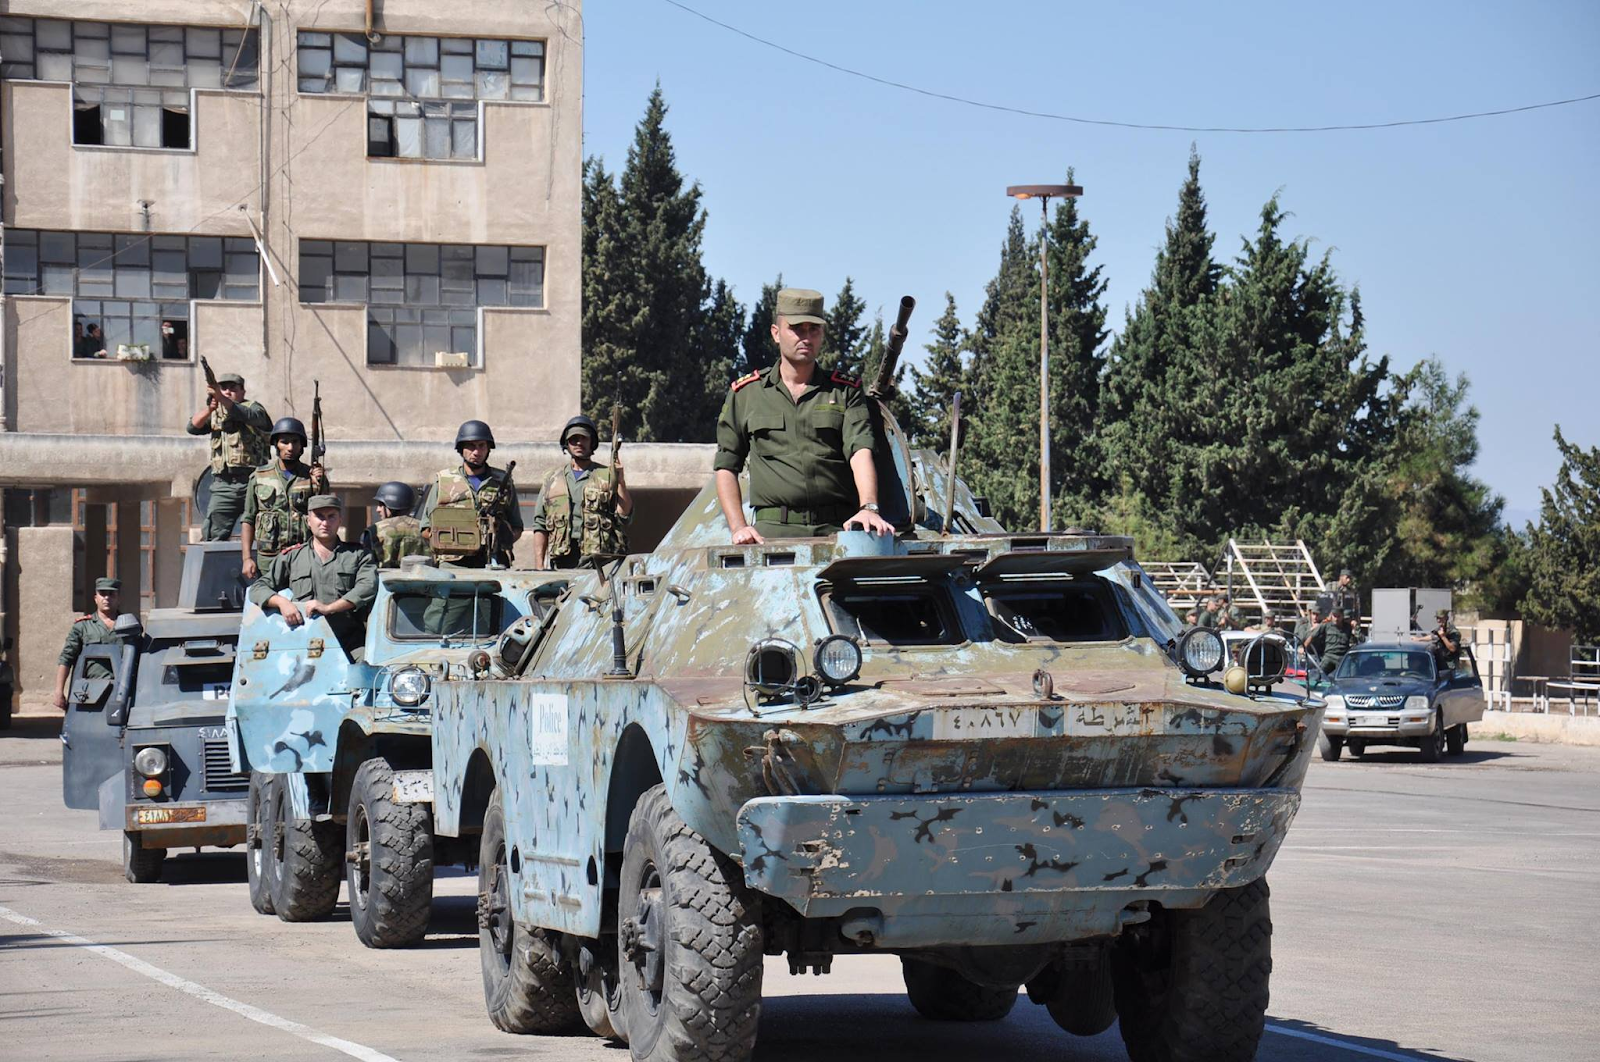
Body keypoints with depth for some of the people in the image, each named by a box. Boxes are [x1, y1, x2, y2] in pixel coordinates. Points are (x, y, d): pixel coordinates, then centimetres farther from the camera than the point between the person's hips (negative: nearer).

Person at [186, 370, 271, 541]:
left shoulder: (254, 409, 5)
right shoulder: (215, 414, 19)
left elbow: (245, 415, -18)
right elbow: (193, 427, 4)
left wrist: (221, 398, -33)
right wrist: (209, 409, -15)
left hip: (251, 482, -3)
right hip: (223, 484, 3)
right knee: (213, 536, -6)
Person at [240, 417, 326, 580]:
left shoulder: (313, 477, 7)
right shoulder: (259, 477, 9)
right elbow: (248, 520, 9)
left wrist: (319, 486, -10)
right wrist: (247, 558, 0)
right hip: (267, 560, 1)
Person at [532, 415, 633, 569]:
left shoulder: (607, 476, 11)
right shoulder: (553, 480, 17)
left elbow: (624, 515, 1)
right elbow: (540, 526, 15)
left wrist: (620, 481, -10)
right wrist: (539, 566, 5)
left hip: (599, 557, -2)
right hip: (562, 560, 2)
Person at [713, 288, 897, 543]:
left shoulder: (845, 392, 15)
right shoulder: (745, 394, 17)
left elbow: (861, 452, 0)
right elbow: (726, 467, 18)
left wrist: (868, 507, -19)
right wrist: (738, 527, 3)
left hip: (837, 530, 1)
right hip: (773, 531, -1)